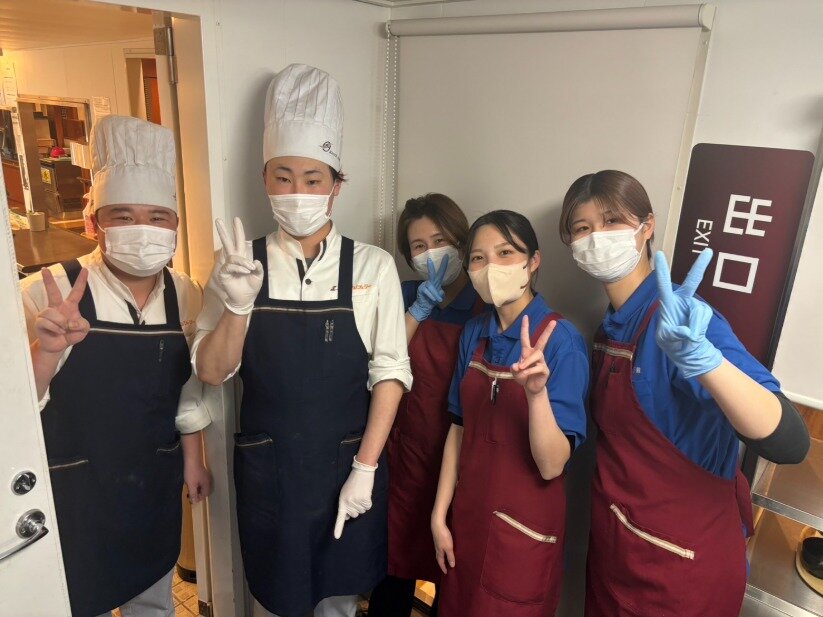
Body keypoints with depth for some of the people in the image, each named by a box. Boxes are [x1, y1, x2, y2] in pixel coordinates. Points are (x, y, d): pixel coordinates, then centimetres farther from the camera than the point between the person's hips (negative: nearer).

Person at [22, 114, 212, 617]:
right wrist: (47, 350, -39)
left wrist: (193, 459, 10)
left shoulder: (184, 294, -5)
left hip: (157, 483, 4)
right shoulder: (47, 293, -19)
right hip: (72, 491, -4)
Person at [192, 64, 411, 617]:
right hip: (267, 467, 1)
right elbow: (211, 372, -6)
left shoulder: (373, 266, -8)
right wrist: (237, 304, -22)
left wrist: (365, 468, -10)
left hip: (348, 463, 0)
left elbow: (390, 373, -7)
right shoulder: (242, 264, -4)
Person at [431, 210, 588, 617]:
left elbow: (552, 465, -23)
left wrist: (537, 392, -39)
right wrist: (440, 513, 5)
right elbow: (459, 429, 4)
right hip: (469, 513, 5)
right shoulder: (473, 334, -3)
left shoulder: (560, 340, -20)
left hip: (524, 525, -5)